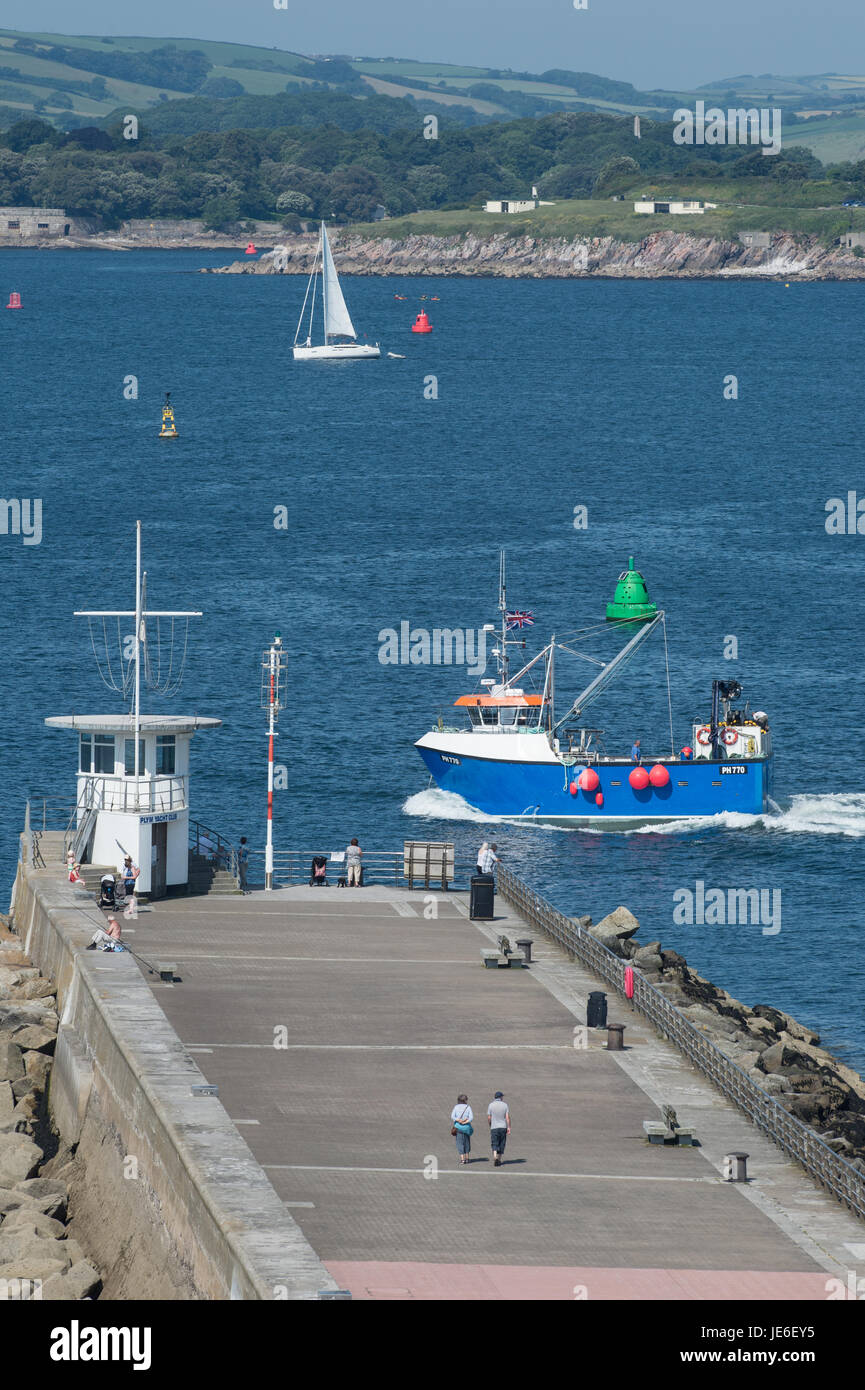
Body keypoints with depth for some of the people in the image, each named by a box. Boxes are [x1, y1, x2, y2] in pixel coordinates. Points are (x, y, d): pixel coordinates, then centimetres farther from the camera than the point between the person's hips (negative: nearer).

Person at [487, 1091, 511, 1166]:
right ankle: (499, 1159, 20)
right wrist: (509, 1127, -3)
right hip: (503, 1127, 1)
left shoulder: (491, 1105, -1)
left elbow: (489, 1118, 0)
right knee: (501, 1144, 13)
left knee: (494, 1144, -3)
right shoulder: (504, 1105, -1)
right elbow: (508, 1117, -6)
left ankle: (495, 1157, -26)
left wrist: (490, 1126, 16)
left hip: (494, 1127, -1)